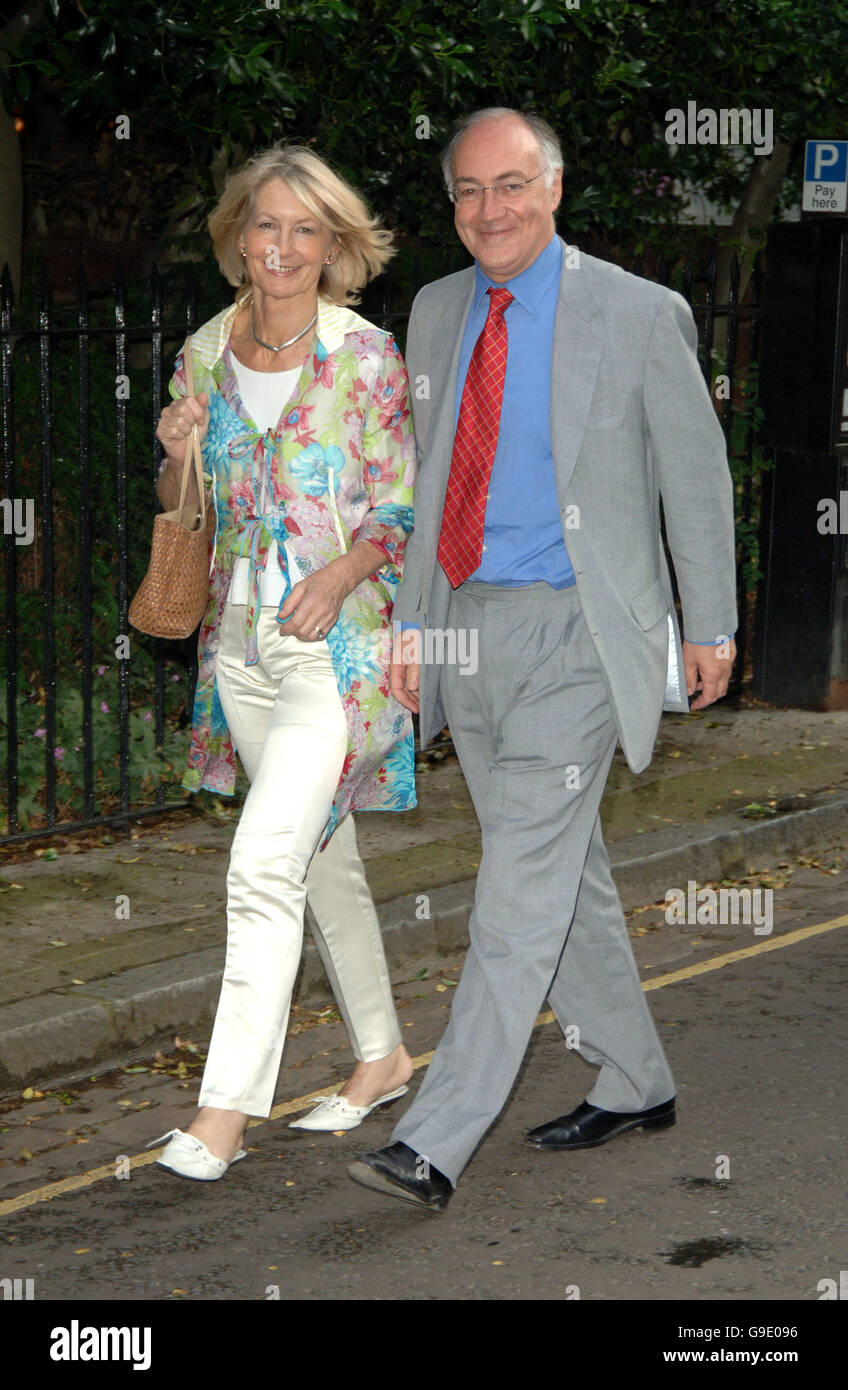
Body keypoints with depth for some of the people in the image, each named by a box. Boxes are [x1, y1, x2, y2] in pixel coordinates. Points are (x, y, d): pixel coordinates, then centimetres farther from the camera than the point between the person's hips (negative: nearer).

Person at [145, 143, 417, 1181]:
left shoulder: (366, 356, -7)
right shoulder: (207, 352, 8)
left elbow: (401, 511, -6)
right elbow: (184, 513, 14)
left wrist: (344, 570, -24)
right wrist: (177, 454, -7)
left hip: (337, 639, -6)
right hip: (240, 641, 6)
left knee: (264, 864, -14)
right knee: (324, 857, 16)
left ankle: (225, 1108, -11)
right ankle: (382, 1057, 31)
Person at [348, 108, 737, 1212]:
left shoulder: (640, 314, -6)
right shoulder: (436, 312, 10)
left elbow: (696, 476, 1)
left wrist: (710, 627, 3)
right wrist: (411, 622, 12)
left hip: (574, 632, -6)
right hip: (465, 625, 6)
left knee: (523, 887, -11)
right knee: (565, 874, 15)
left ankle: (434, 1145, -13)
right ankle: (633, 1085, 30)